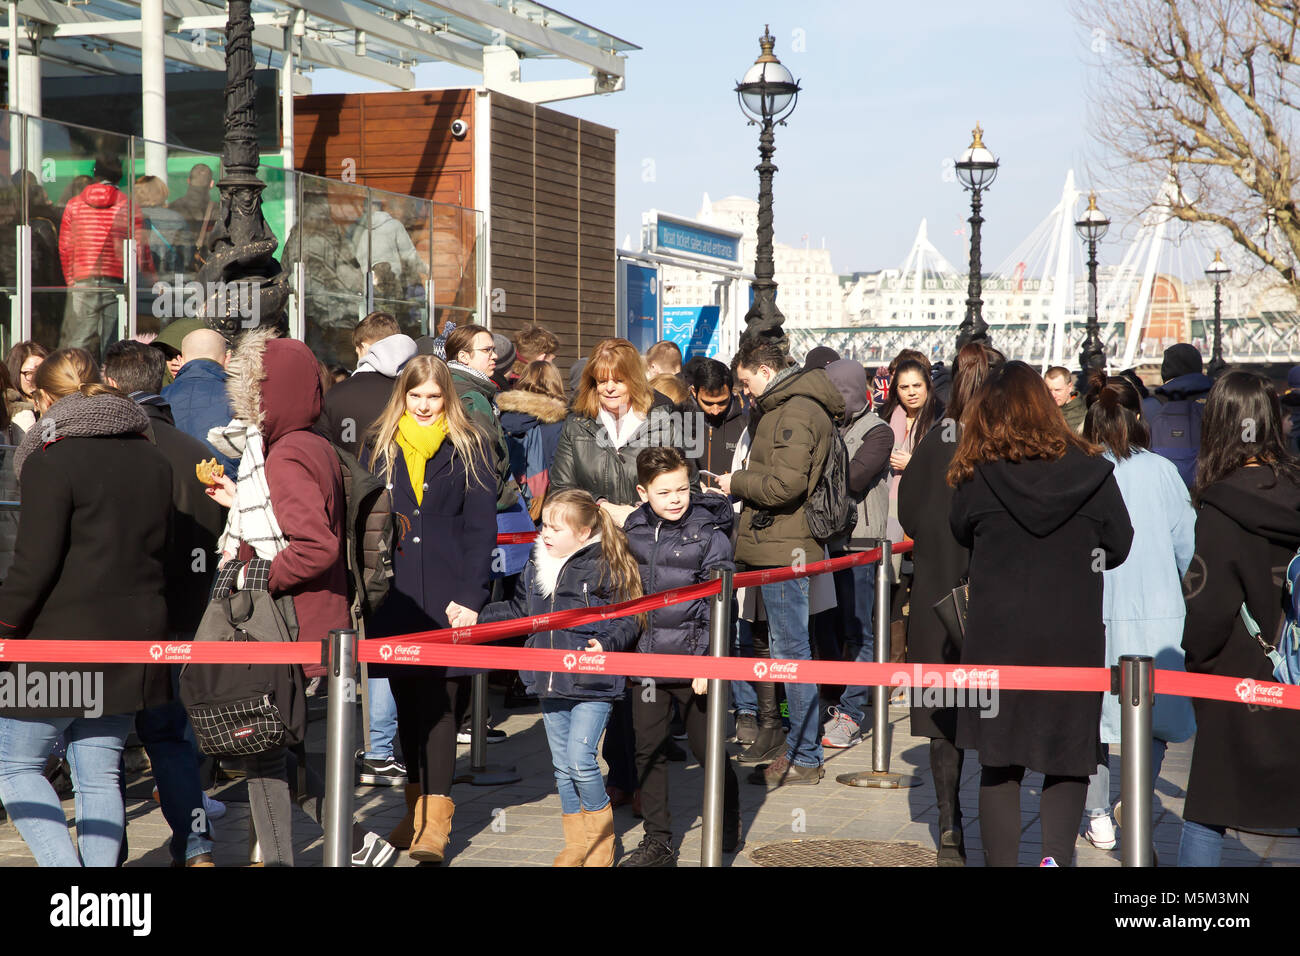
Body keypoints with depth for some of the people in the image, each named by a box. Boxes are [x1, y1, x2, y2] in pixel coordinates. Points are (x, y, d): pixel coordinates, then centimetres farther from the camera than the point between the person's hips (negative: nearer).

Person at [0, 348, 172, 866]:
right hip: (133, 639, 6)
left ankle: (63, 864, -7)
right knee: (100, 774, 10)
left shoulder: (51, 462, -12)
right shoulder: (154, 460, 10)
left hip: (62, 642, -6)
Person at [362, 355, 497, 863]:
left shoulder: (469, 448, 4)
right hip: (394, 592, 3)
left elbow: (481, 526, 1)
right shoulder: (378, 447, 11)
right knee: (406, 699, 8)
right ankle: (416, 805, 20)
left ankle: (436, 818, -8)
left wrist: (470, 594, -9)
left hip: (447, 592, -3)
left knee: (440, 699, -8)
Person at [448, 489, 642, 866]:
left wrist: (605, 644, -26)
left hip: (592, 683, -6)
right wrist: (476, 616, 18)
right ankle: (577, 843, 23)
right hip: (550, 683, 6)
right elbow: (520, 609, 22)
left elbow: (626, 622, -9)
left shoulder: (605, 570, -10)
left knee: (580, 758, -13)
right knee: (562, 765, 11)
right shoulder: (536, 568, 8)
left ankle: (601, 832, 9)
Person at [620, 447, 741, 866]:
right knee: (648, 750, 6)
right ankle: (658, 843, 15)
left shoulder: (710, 535, -9)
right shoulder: (635, 530, 5)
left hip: (694, 658, -4)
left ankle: (728, 827, 29)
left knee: (706, 749, 6)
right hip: (647, 656, 4)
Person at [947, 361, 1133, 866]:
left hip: (998, 641, 0)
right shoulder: (1092, 473, -7)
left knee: (999, 765, 11)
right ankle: (1056, 853, -5)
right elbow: (1118, 547, 4)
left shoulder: (977, 479, -8)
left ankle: (1002, 860, 9)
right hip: (1075, 640, 0)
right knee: (1069, 760, 13)